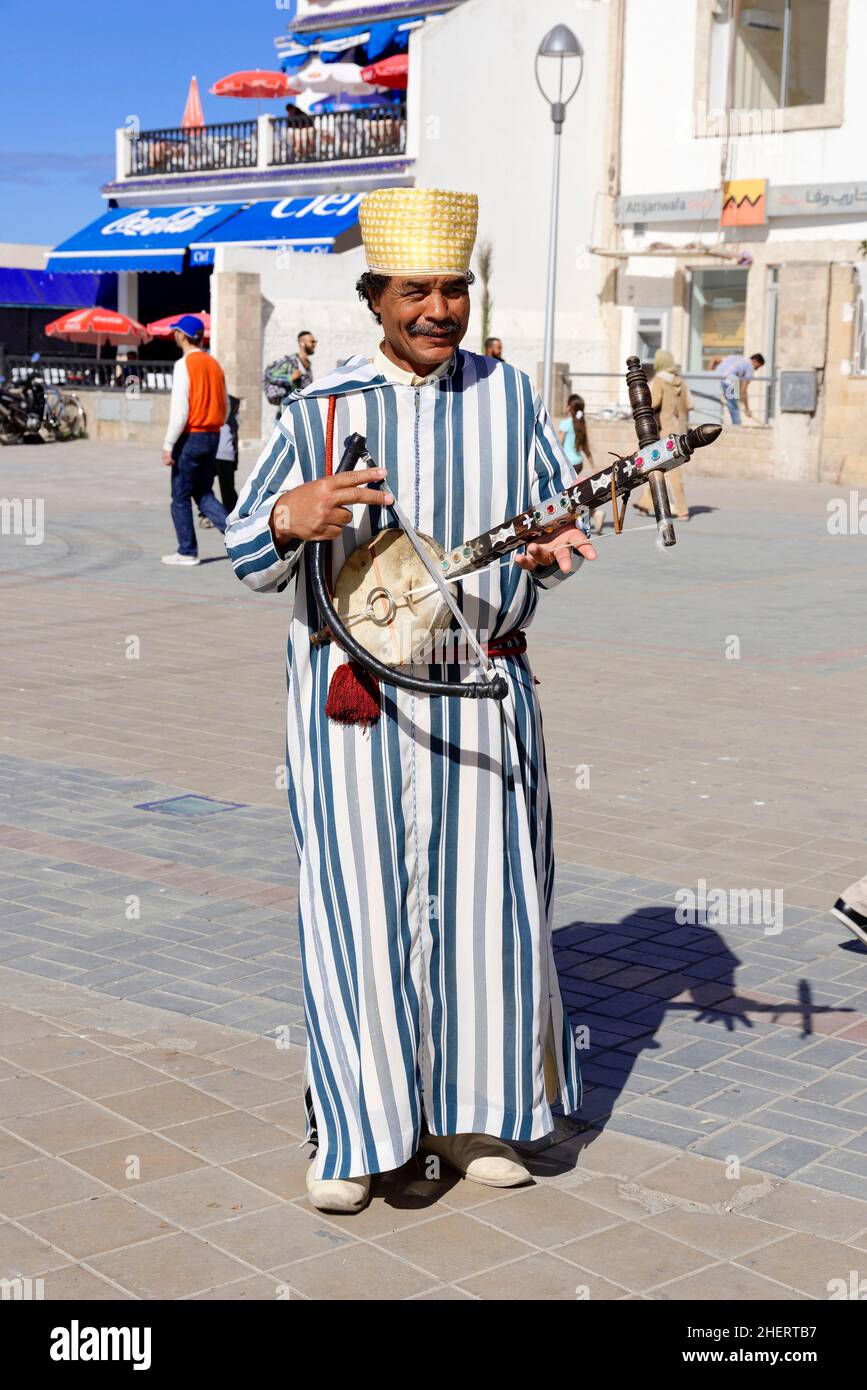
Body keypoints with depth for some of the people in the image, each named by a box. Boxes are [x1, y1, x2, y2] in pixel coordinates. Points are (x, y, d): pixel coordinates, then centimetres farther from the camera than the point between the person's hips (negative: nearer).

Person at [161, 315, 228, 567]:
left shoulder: (184, 364, -12)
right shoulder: (214, 364, 11)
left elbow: (179, 410, -17)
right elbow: (224, 409, 14)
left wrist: (168, 445, -13)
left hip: (190, 438, -7)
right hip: (212, 438, 7)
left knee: (181, 497, 4)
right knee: (204, 495, 14)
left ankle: (187, 551, 9)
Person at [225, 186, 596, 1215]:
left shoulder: (509, 396, 6)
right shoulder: (320, 408, 2)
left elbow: (561, 512, 11)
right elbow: (245, 554, 2)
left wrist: (549, 549, -13)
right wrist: (291, 518, -20)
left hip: (482, 687, 2)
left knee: (482, 899, 5)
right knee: (358, 907, -1)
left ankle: (469, 1115, 22)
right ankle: (354, 1128, 14)